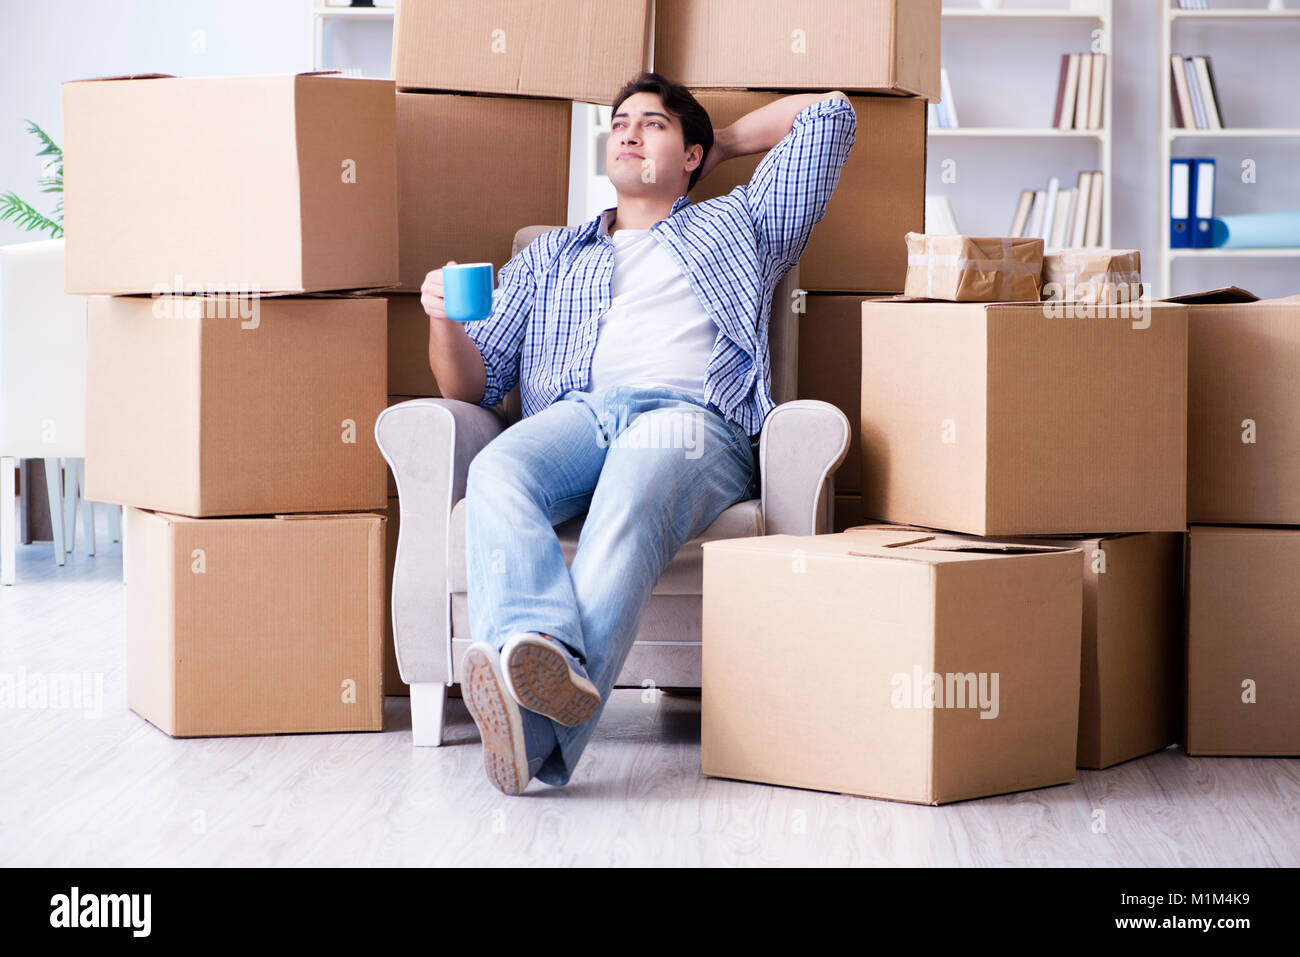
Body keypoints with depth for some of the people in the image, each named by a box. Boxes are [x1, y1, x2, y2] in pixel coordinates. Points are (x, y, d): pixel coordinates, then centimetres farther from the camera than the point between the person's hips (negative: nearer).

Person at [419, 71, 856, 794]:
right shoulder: (549, 258, 36)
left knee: (628, 510, -39)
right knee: (497, 475, -36)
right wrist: (446, 321, 4)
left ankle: (539, 731, -59)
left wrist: (720, 144, 43)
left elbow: (830, 113, 34)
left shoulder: (737, 224, 34)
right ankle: (542, 654, -60)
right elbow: (472, 385, 25)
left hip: (691, 416, -2)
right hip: (575, 411, 3)